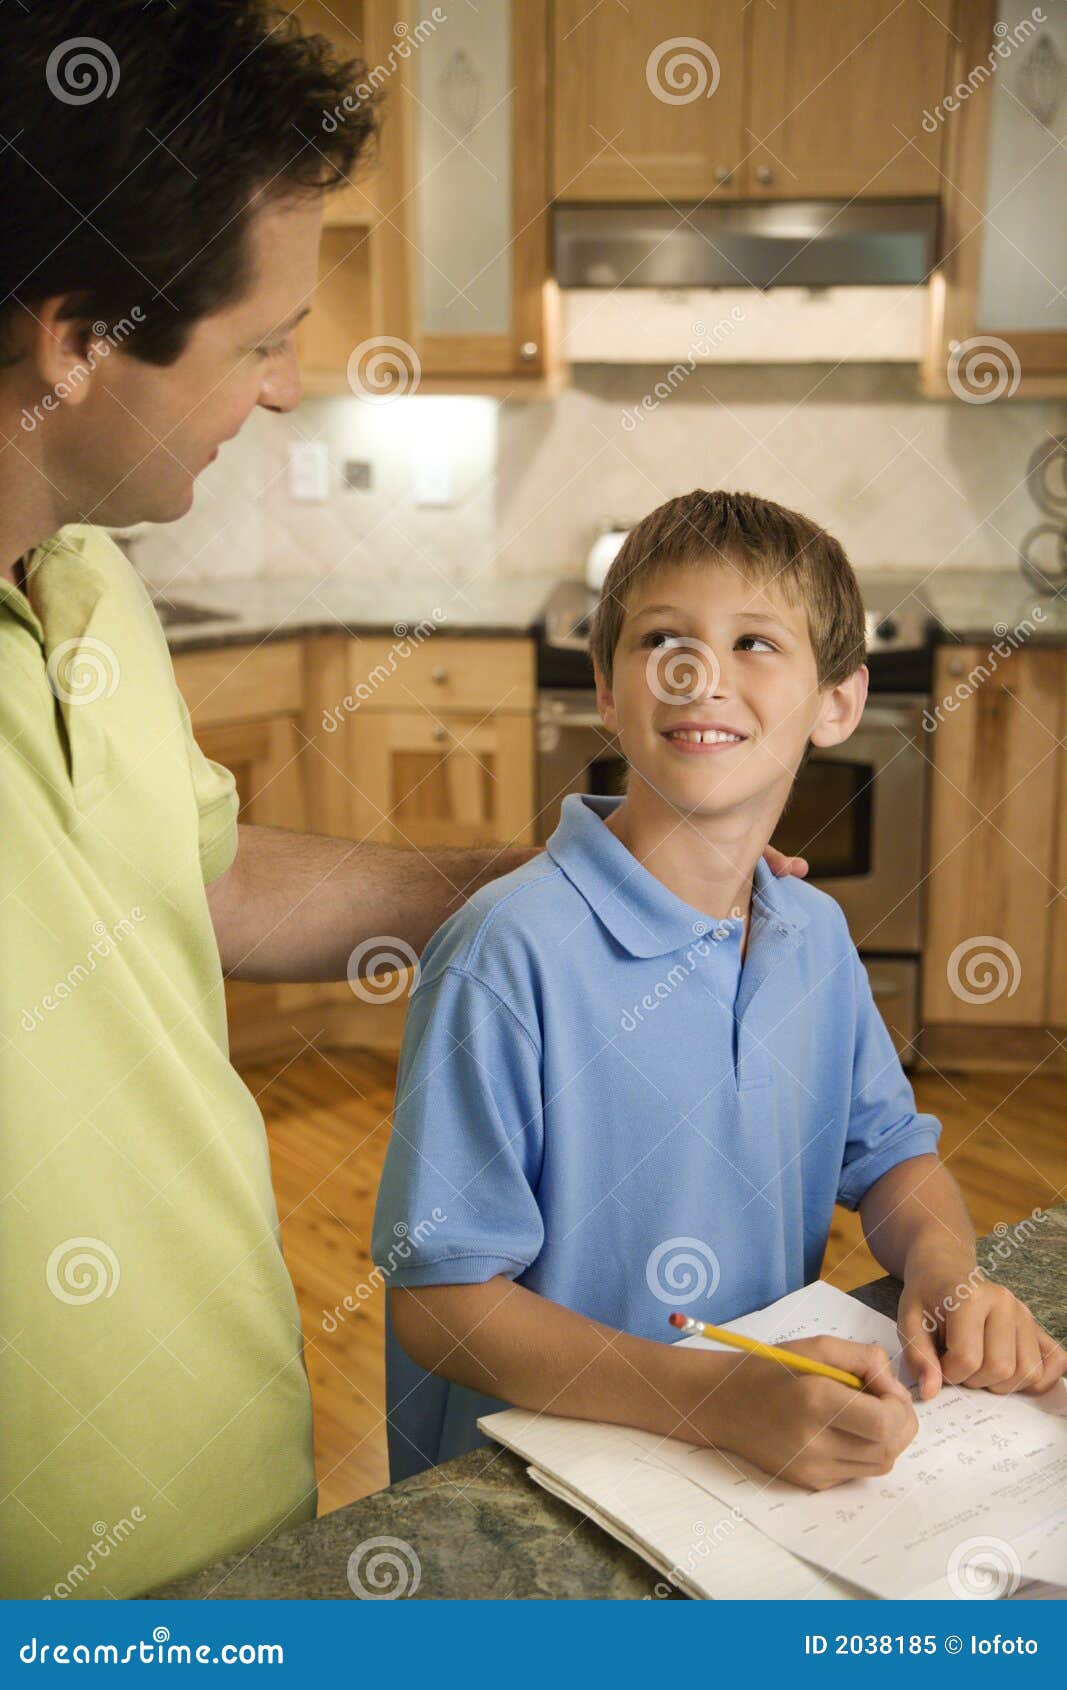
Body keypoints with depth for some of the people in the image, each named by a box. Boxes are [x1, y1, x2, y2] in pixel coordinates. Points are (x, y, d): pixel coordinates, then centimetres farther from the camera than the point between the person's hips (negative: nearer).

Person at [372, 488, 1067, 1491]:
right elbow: (440, 1300, -17)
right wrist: (718, 1401, -27)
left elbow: (889, 1150, 17)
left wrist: (944, 1268, -4)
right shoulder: (510, 954, -19)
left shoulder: (816, 934, 3)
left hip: (785, 1459, 5)